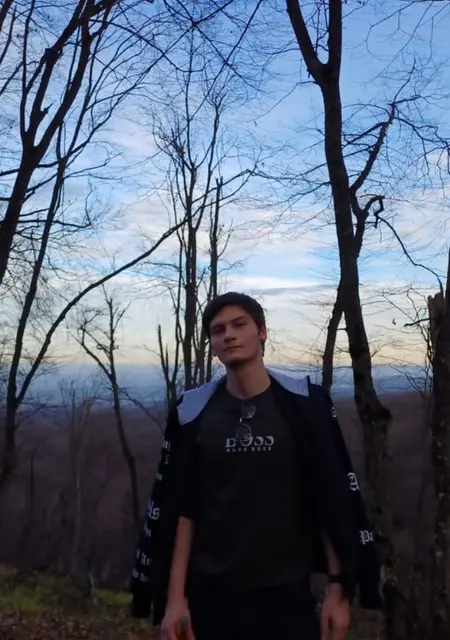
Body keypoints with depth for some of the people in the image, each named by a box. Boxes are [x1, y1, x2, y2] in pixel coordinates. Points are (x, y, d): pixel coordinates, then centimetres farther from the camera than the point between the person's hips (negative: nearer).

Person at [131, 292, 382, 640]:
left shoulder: (305, 405, -5)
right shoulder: (193, 413, -3)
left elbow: (334, 500, -3)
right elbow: (179, 508, -2)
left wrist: (339, 586, -5)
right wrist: (174, 596, -5)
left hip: (287, 593, 0)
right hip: (210, 594, 1)